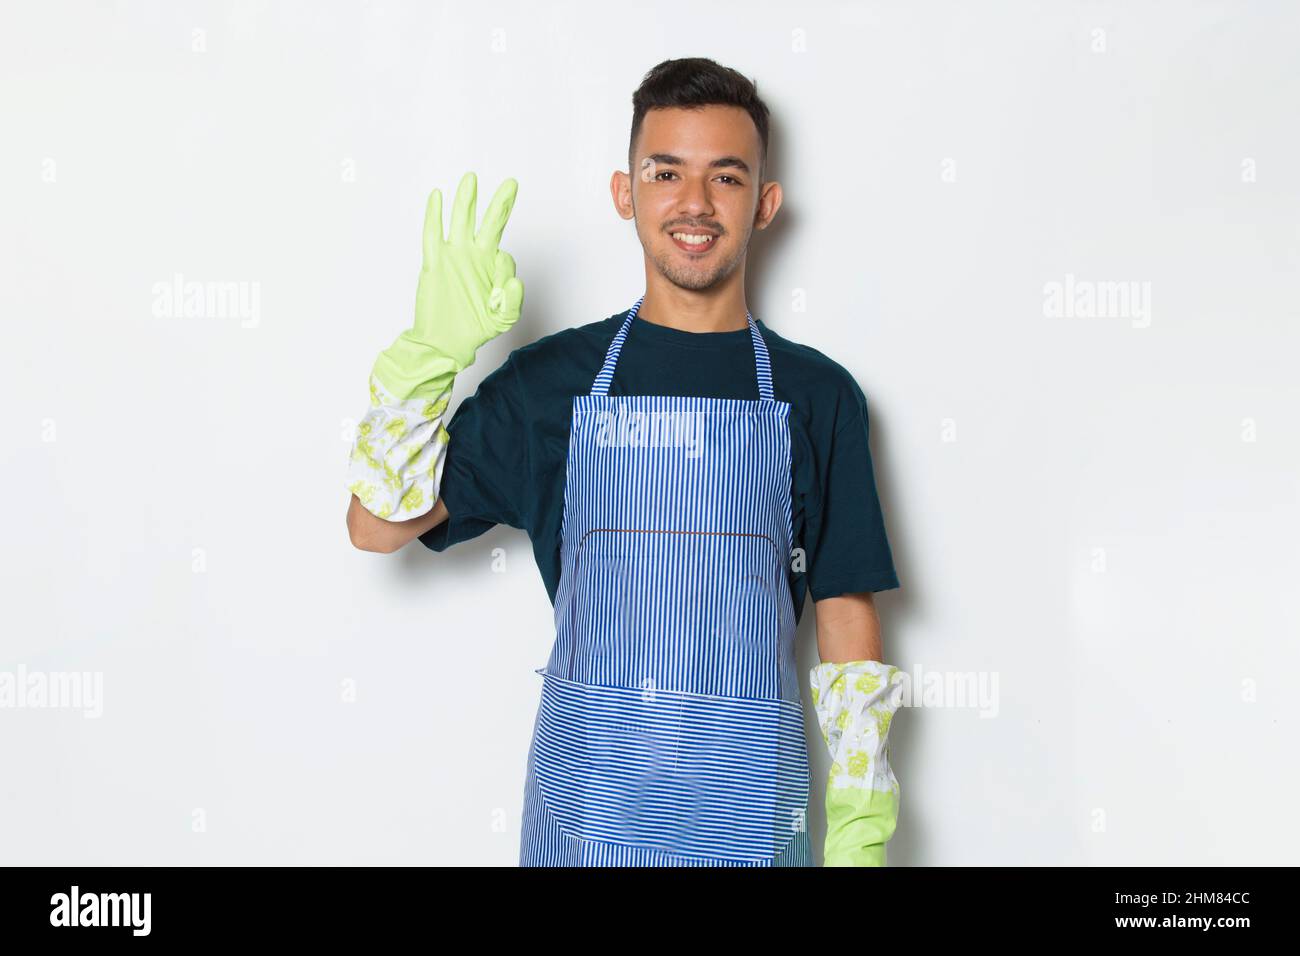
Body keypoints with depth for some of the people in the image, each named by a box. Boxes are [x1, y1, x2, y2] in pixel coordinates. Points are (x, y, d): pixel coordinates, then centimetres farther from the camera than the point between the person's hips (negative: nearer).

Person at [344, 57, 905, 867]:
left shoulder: (817, 395, 2)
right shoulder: (552, 377, 1)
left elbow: (847, 614, 4)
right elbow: (378, 525, -4)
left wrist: (861, 823, 0)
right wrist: (433, 348, -15)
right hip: (585, 799, 0)